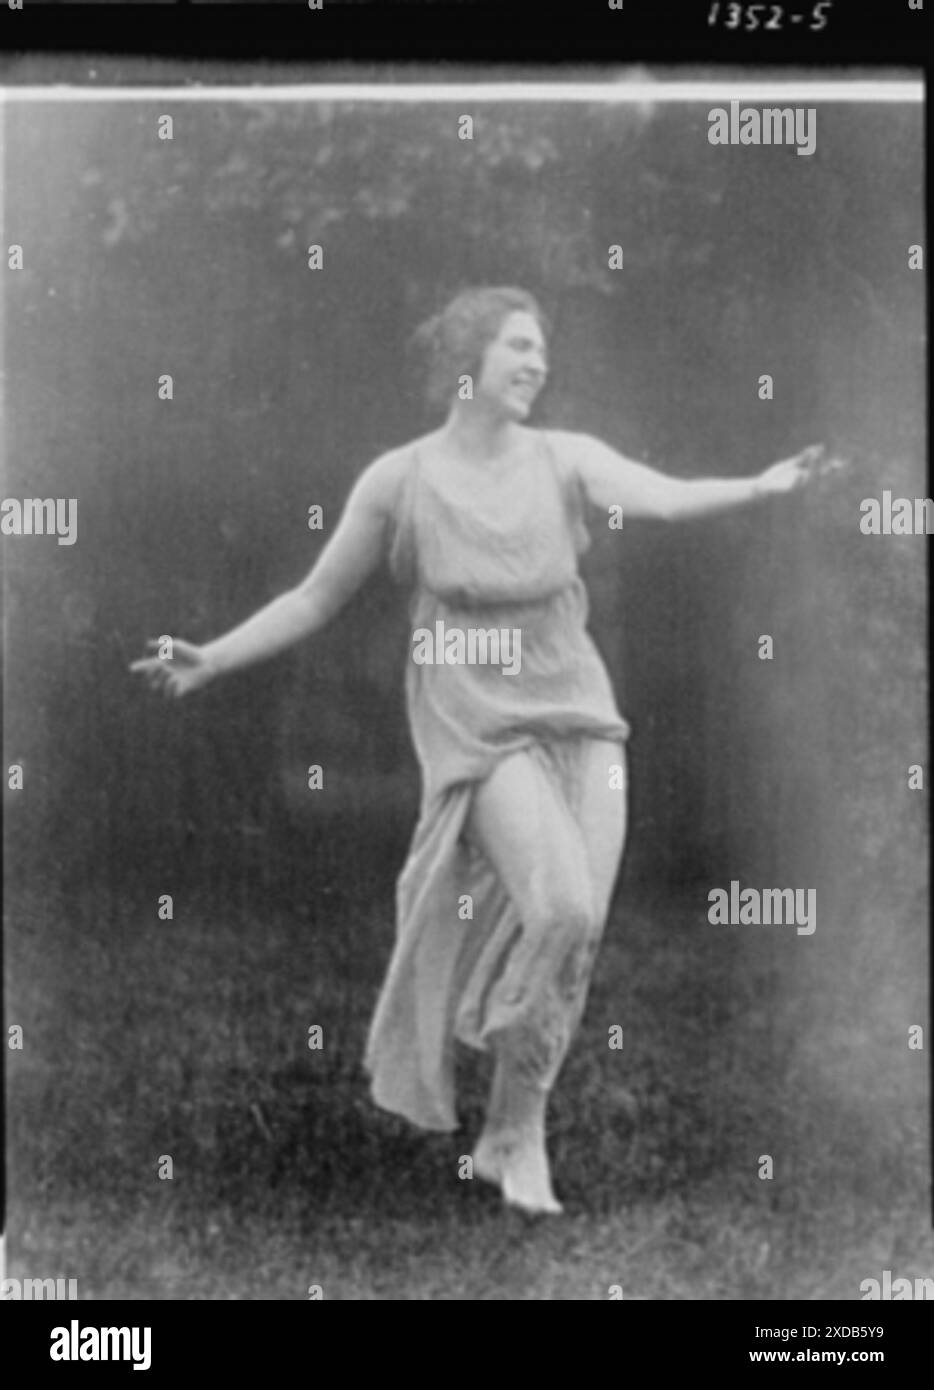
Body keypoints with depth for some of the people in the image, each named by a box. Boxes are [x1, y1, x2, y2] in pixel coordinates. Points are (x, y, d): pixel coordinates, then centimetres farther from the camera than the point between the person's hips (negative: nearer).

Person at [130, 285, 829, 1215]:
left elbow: (664, 498, -16)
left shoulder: (564, 460, 2)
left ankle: (514, 1137, 18)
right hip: (479, 726, -3)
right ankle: (516, 1126, 1)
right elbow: (316, 599, 7)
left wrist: (760, 485, -35)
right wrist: (210, 660, -1)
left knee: (577, 930, -2)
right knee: (561, 910, -21)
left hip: (580, 718, 4)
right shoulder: (399, 481, -2)